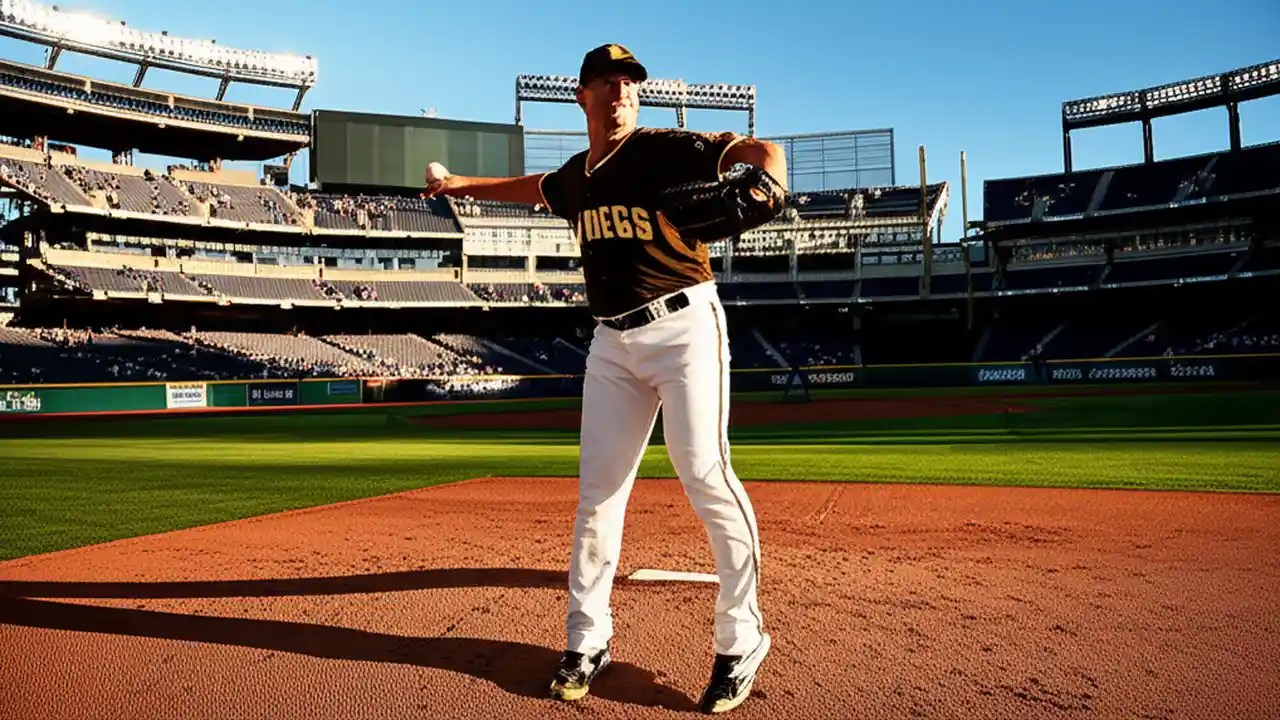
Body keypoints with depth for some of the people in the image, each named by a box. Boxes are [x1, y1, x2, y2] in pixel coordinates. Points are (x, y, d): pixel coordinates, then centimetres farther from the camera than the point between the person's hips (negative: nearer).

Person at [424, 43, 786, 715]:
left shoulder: (664, 149, -5)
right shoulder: (575, 177, 13)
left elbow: (760, 149, -15)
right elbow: (533, 187, 35)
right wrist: (458, 184, 42)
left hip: (683, 326, -6)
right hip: (612, 340, 6)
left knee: (704, 474, -12)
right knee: (597, 490, 5)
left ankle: (741, 639, 3)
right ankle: (588, 640, 18)